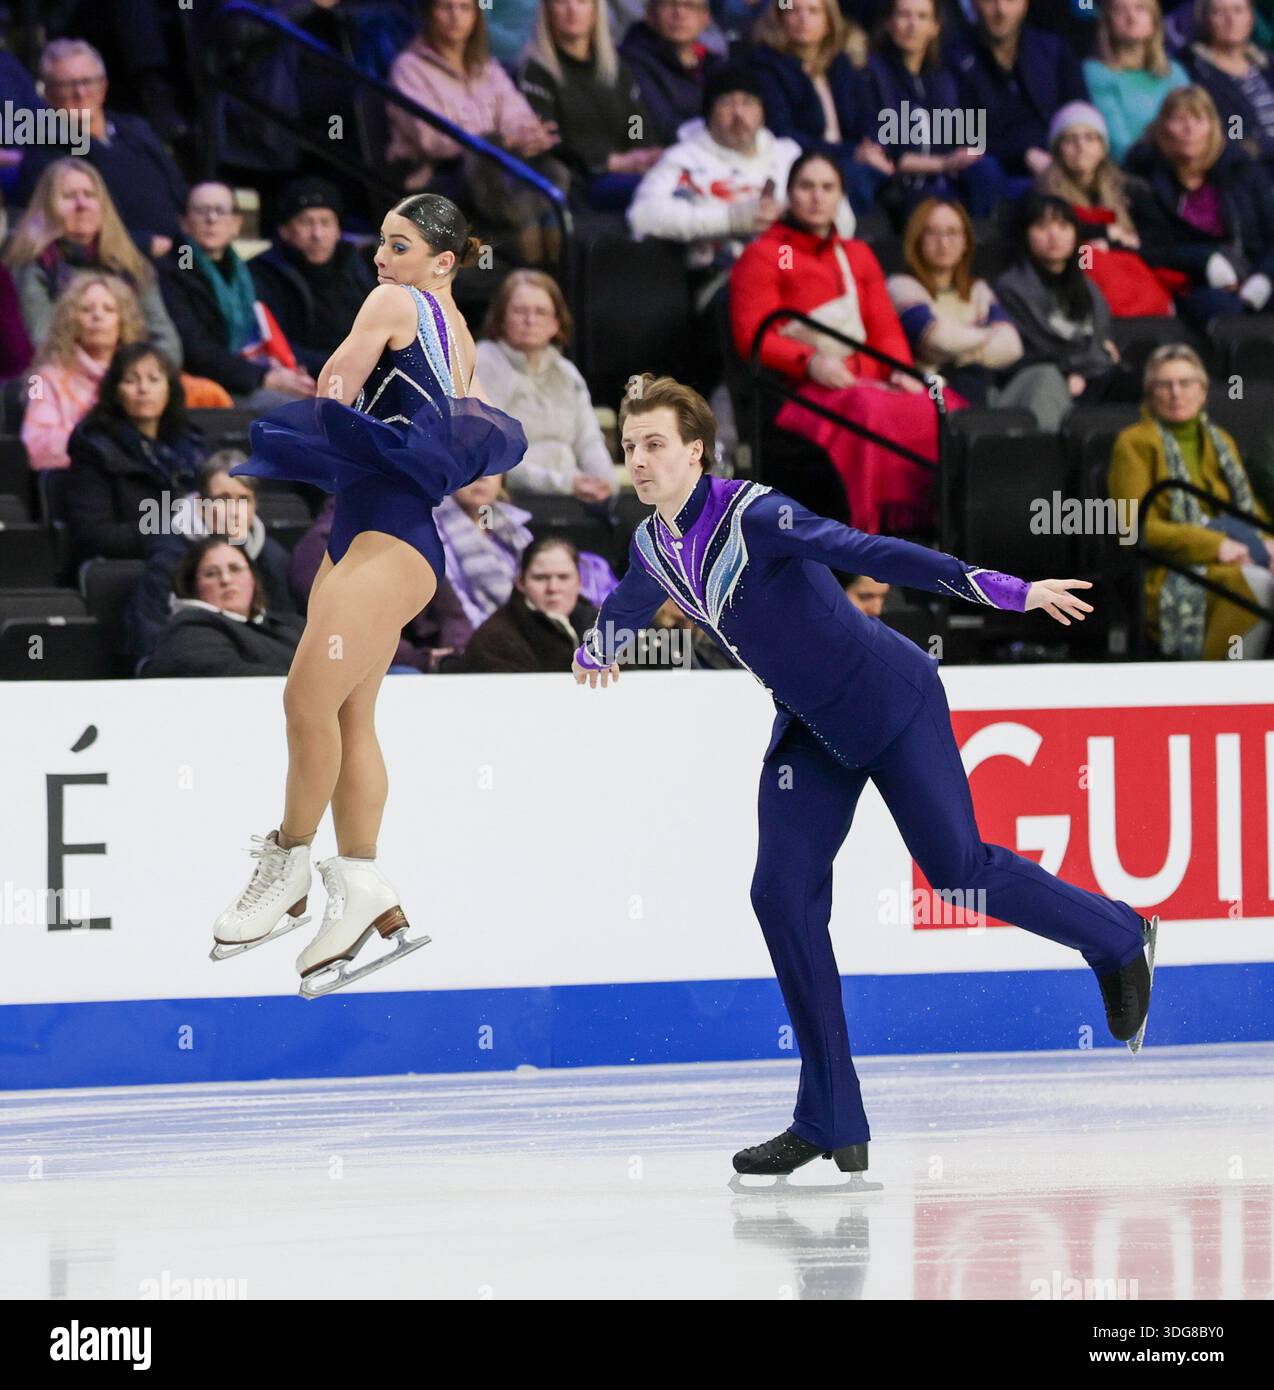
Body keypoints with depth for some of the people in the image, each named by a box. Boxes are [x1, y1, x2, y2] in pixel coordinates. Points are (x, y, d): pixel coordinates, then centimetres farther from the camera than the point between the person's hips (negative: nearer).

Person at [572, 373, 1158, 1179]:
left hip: (891, 703, -7)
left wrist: (1009, 593, -42)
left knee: (958, 871, -5)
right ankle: (832, 1126, -3)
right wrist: (599, 650, 48)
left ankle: (1117, 940, 25)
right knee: (784, 895, -6)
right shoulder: (652, 547, 0)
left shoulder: (752, 515, -24)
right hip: (808, 733, 7)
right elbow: (630, 605, 25)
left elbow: (873, 554, -34)